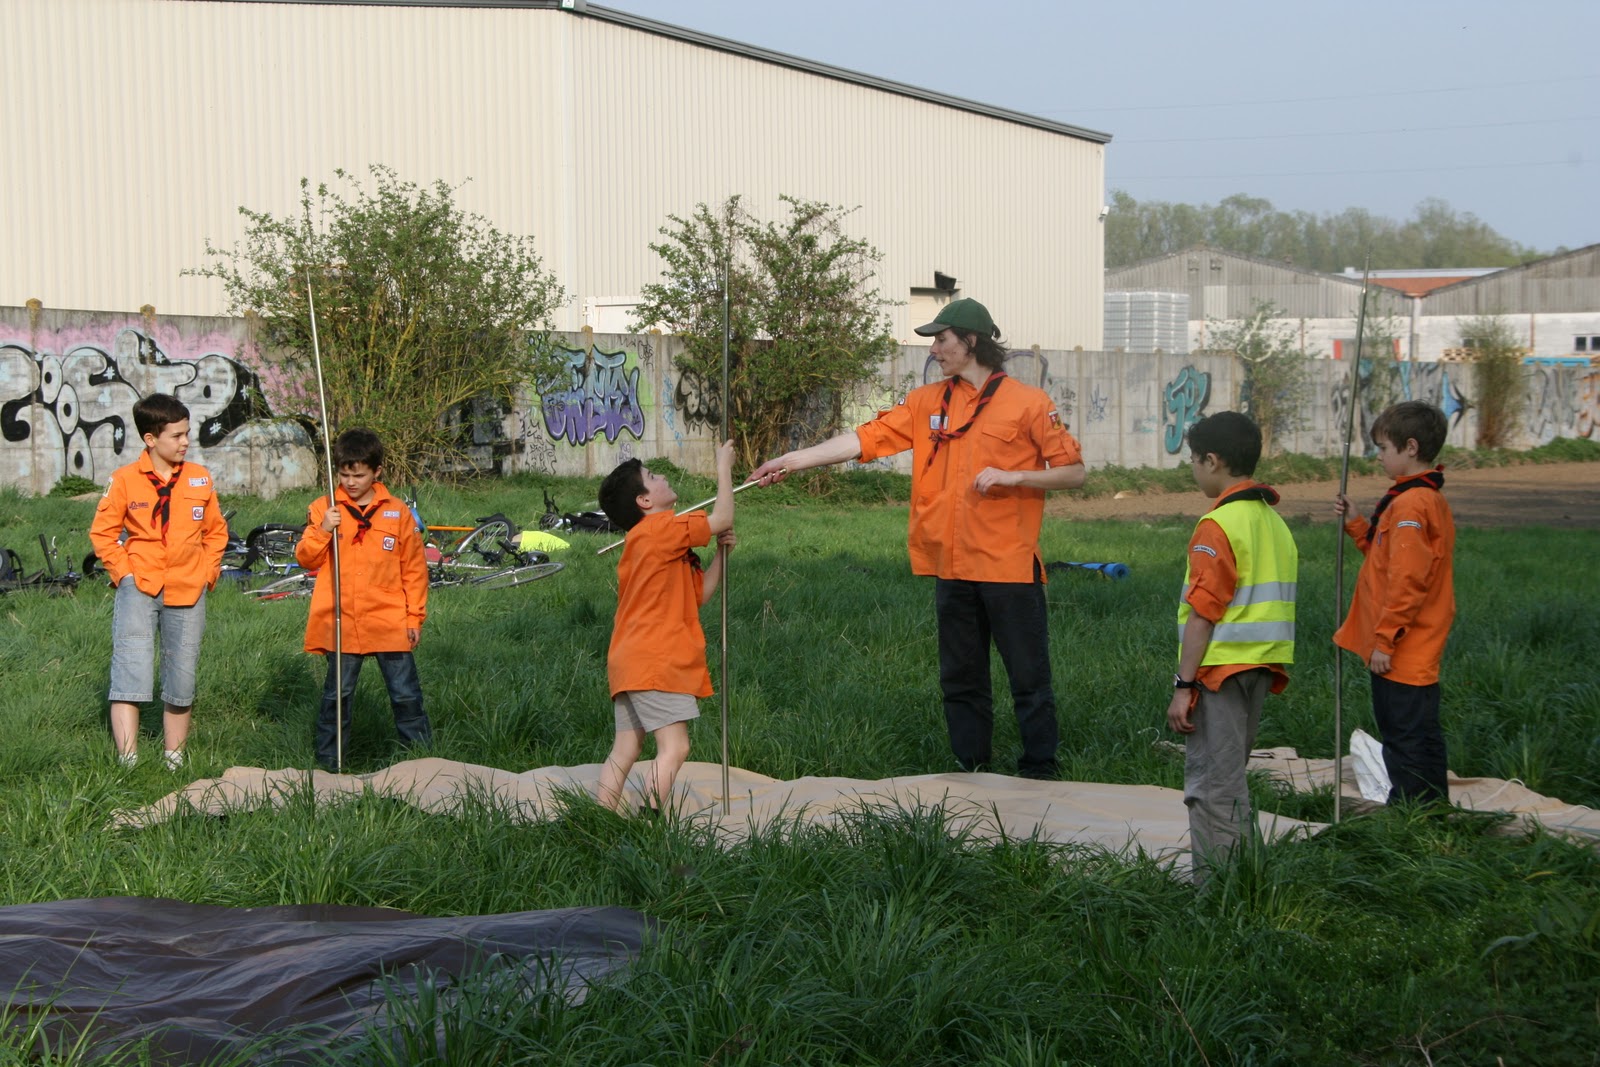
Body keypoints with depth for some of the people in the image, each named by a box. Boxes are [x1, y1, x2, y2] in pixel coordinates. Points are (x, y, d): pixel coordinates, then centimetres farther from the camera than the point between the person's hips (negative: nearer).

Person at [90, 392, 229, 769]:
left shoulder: (200, 479, 5)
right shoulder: (125, 480, -3)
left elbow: (216, 531, 15)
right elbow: (102, 531, 4)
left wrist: (207, 572, 5)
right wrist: (123, 572, -3)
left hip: (187, 595, 3)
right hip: (138, 589, -3)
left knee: (182, 682, 7)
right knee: (129, 670, -13)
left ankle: (174, 762, 17)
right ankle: (127, 761, -17)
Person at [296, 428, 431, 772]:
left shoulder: (397, 512, 4)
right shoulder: (324, 508, 4)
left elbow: (414, 568, 7)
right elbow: (306, 559, 1)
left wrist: (415, 616, 5)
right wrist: (323, 530, -16)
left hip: (390, 624, 0)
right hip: (340, 624, 0)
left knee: (406, 695, 3)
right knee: (337, 695, 7)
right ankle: (328, 763, 16)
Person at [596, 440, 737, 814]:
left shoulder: (662, 542, 23)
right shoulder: (660, 528, -8)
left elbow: (698, 594, 22)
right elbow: (722, 519, -11)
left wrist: (721, 553, 12)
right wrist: (724, 467, 0)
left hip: (630, 663, 10)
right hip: (654, 663, -10)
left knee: (624, 752, 7)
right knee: (674, 748, -13)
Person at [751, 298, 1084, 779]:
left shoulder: (1028, 403, -4)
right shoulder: (927, 403, 10)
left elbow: (1073, 472, -4)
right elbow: (866, 438, 4)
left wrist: (1011, 476, -17)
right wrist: (793, 460, -3)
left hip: (1010, 567, -5)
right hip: (953, 567, 5)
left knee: (1029, 677, 0)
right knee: (960, 680, 12)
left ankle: (1040, 774, 9)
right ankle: (970, 772, 22)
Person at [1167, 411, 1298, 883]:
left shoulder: (1217, 525, -14)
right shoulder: (1275, 523, 12)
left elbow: (1203, 614, -18)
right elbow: (1275, 605, 15)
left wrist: (1183, 685, -16)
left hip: (1220, 668, -8)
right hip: (1262, 668, 8)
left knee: (1211, 782, -2)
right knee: (1230, 775, 19)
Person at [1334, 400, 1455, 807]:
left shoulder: (1411, 504, -18)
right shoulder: (1430, 498, 14)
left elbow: (1407, 579, -22)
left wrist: (1385, 640, -19)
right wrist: (1354, 524, 15)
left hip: (1401, 653, -10)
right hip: (1418, 652, 10)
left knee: (1406, 739, -6)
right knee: (1420, 738, 17)